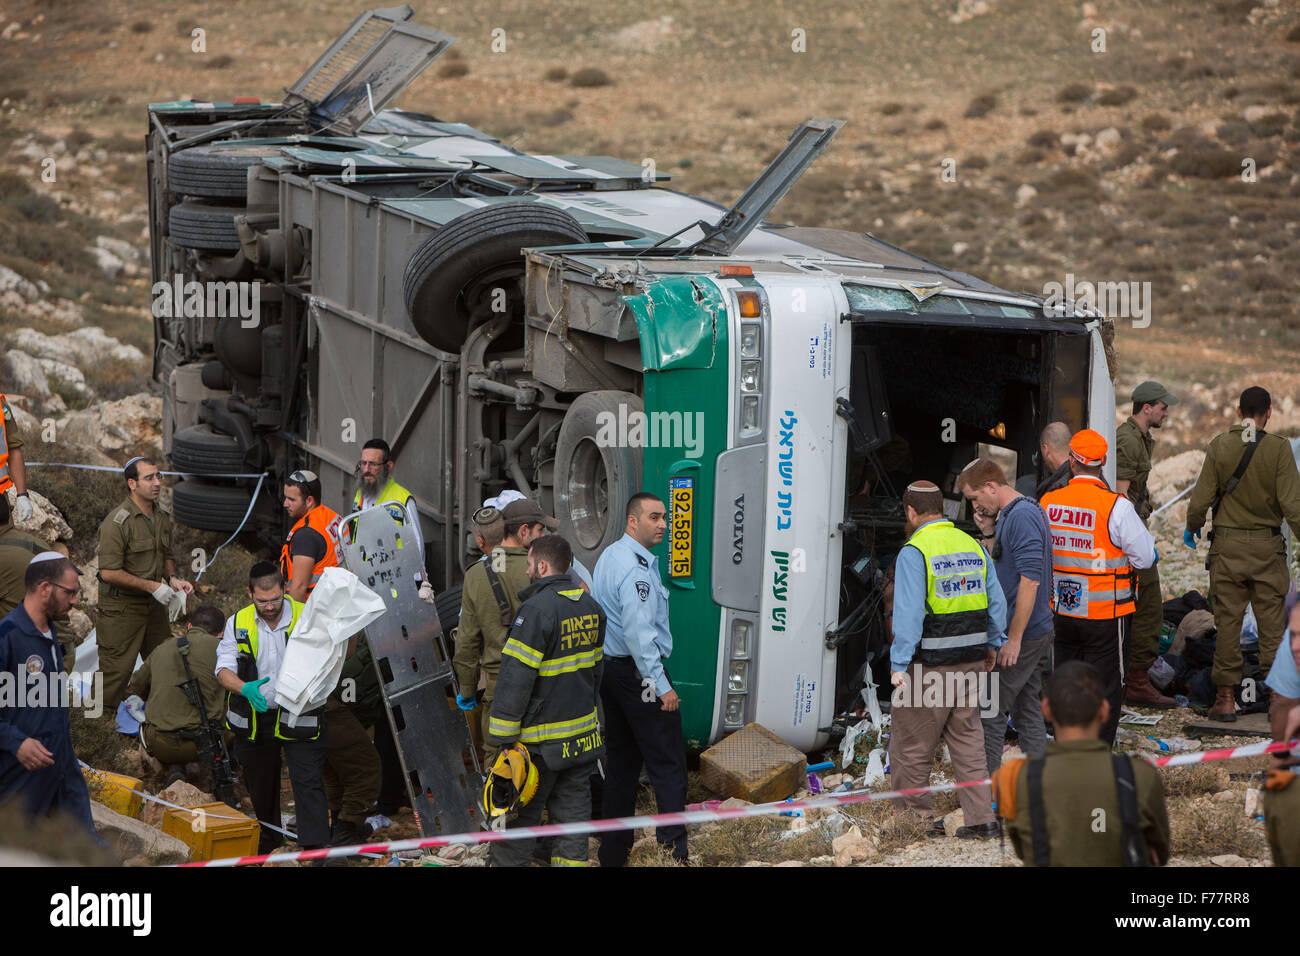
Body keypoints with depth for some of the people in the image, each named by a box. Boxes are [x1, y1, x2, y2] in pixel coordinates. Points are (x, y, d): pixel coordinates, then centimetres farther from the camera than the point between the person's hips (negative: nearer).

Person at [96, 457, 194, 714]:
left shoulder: (162, 517, 7)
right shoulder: (117, 522, -19)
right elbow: (110, 572, -22)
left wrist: (173, 578, 0)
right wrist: (152, 586, -21)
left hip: (154, 604, 8)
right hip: (121, 606, -8)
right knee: (116, 668, -5)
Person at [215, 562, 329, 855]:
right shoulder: (238, 623, 0)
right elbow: (224, 669, -4)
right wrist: (244, 688, -25)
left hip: (299, 717, -3)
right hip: (253, 718, 3)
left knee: (308, 783, -14)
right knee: (259, 784, 17)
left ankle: (315, 847, -17)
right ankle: (267, 840, 38)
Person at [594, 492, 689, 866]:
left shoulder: (608, 557, 14)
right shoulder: (636, 567, -18)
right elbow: (639, 633, -23)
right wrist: (662, 686, -21)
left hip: (610, 671, 10)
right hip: (640, 673, -10)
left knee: (622, 762, 14)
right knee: (668, 765, -7)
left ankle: (612, 852, 17)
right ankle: (674, 851, -11)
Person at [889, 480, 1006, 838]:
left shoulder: (913, 552, -12)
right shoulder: (973, 546, 9)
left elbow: (908, 614, -17)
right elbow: (996, 602, 14)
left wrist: (898, 665, -16)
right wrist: (993, 646, 26)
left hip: (928, 664, -6)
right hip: (970, 660, 7)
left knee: (911, 746, 5)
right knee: (968, 741, 13)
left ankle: (912, 819, 12)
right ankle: (980, 819, 9)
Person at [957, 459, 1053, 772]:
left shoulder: (1021, 517, -19)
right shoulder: (1022, 513, 15)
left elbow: (1030, 580, -25)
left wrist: (1013, 638, -23)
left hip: (1022, 635, -10)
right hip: (1037, 632, 10)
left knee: (989, 712, -5)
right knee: (1027, 711, 12)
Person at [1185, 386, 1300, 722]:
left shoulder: (1220, 446, -3)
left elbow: (1201, 499, -2)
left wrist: (1191, 528, 17)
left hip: (1227, 546, 1)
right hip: (1268, 547, -1)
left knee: (1227, 622, 5)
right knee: (1273, 625, 5)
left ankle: (1225, 698, 5)